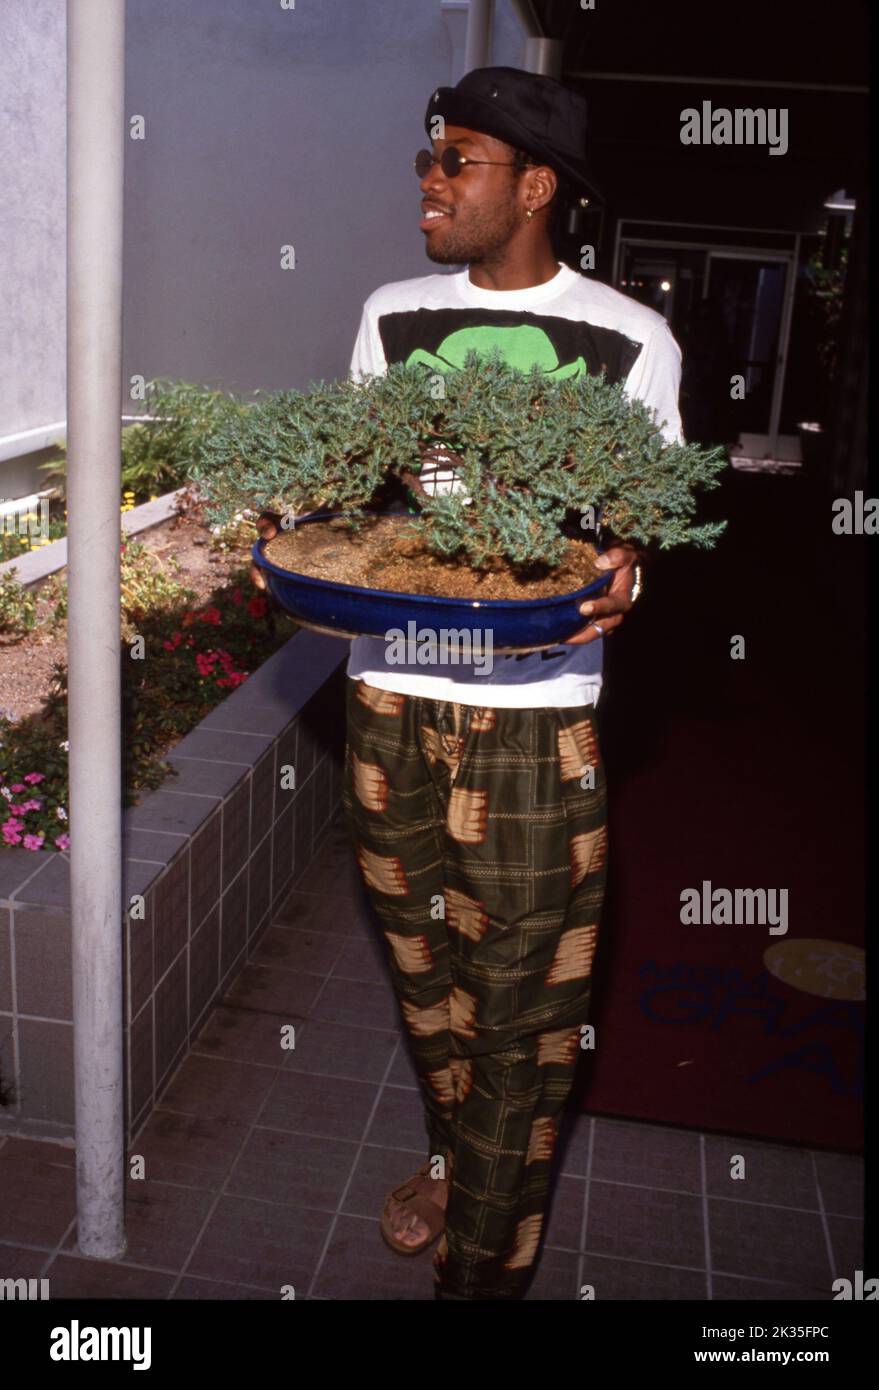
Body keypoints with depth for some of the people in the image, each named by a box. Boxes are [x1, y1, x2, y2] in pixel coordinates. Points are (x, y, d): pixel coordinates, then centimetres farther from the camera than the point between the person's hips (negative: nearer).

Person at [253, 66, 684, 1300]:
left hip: (535, 717, -3)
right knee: (424, 964, 19)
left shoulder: (630, 341, -2)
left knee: (523, 1001, 4)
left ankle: (485, 1267, 24)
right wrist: (300, 526, -7)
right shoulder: (393, 316, 9)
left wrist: (622, 570, -19)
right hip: (392, 700, 4)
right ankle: (453, 1152, 46)